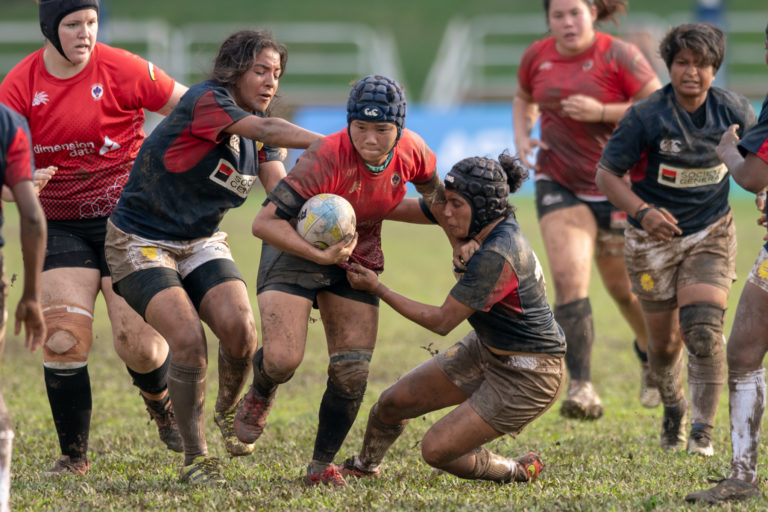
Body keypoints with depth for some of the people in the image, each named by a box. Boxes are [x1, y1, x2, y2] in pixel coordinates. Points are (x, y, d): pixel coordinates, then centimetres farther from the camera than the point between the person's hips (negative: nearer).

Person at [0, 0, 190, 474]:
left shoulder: (120, 69, -10)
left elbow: (190, 106, 0)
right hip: (63, 226, 2)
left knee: (136, 338, -7)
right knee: (63, 340, -11)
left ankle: (161, 400, 29)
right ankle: (74, 454, 3)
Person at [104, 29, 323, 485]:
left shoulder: (259, 133, 3)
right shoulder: (204, 102, -21)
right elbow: (267, 130, -35)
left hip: (202, 243, 6)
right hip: (142, 242, -6)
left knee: (240, 329, -17)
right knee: (189, 339, -23)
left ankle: (228, 410, 15)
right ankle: (195, 457, -6)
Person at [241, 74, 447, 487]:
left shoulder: (412, 152, -14)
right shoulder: (327, 159, -31)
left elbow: (437, 199, 11)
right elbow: (264, 223, -31)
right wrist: (320, 255, -35)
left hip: (358, 259, 4)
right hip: (297, 248, -4)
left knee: (351, 375, -3)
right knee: (282, 360, -19)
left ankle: (322, 466, 15)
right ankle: (260, 396, 19)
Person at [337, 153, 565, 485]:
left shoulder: (495, 256, -32)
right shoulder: (498, 227, -6)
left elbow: (442, 321, -22)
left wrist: (377, 288, -17)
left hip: (526, 379, -9)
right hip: (486, 351, 9)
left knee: (436, 450, -10)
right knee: (393, 402, 8)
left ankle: (519, 472, 14)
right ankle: (363, 468, 36)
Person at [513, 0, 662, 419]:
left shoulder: (619, 56, -13)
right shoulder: (536, 57, 1)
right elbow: (524, 99, 21)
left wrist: (601, 112, -24)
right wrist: (522, 137, 1)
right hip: (559, 184, 2)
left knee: (622, 287, 10)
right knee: (568, 277, -18)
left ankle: (652, 355, 42)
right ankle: (581, 387, -21)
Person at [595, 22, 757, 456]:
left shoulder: (736, 111, -8)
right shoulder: (646, 117, -18)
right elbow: (607, 174, -13)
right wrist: (642, 212, -29)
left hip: (711, 233, 0)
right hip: (655, 238, 0)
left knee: (703, 330, -18)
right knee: (664, 342, 9)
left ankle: (703, 430, -7)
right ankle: (674, 411, 39)